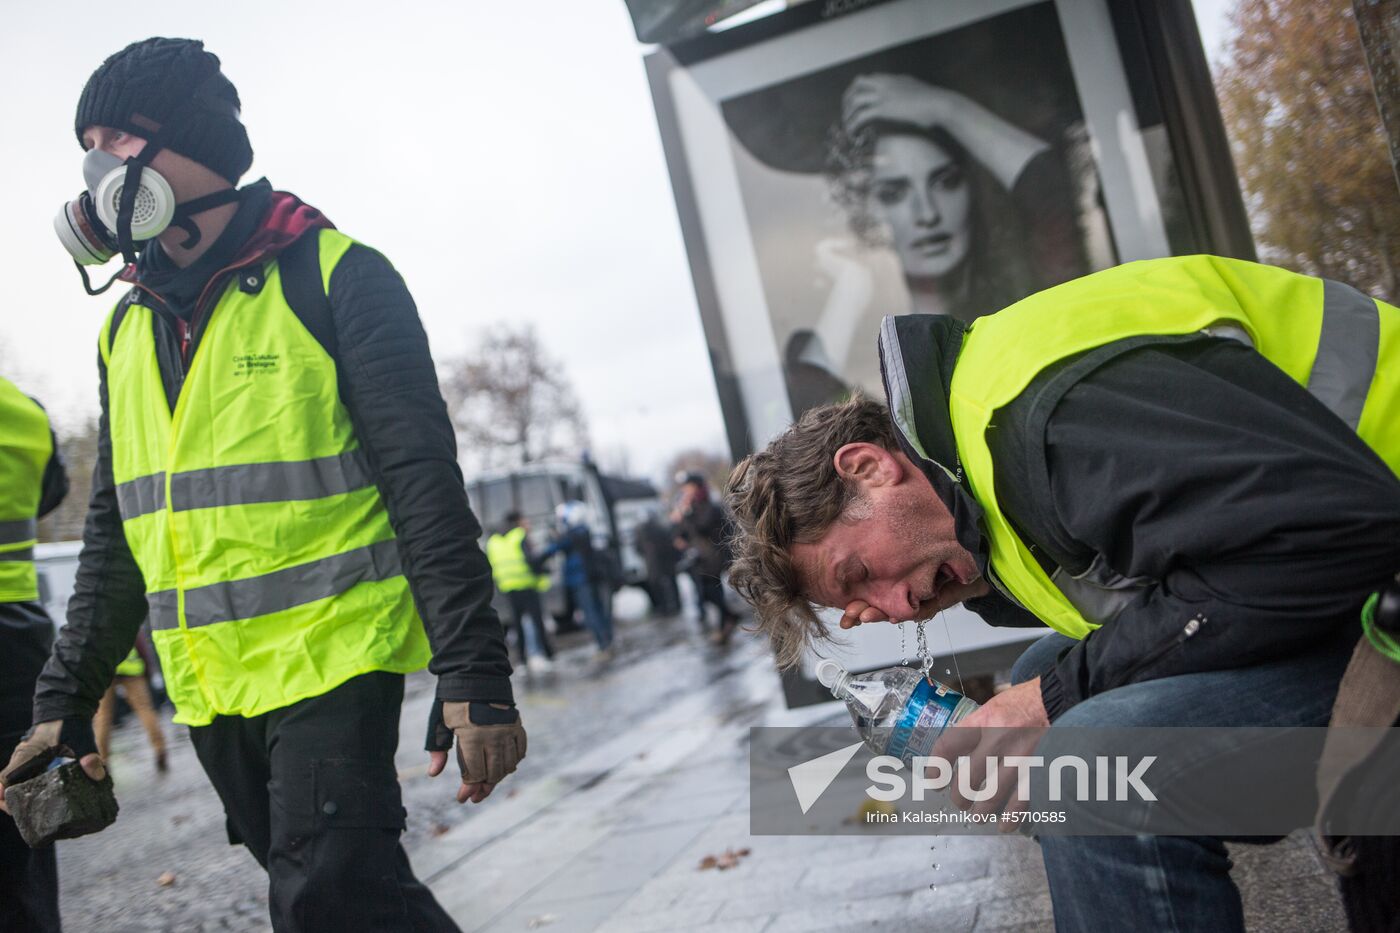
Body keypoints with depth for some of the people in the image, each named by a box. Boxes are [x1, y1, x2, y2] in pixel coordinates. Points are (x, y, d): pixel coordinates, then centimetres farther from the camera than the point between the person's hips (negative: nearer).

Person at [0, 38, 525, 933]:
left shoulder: (334, 278, -6)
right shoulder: (127, 330, 13)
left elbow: (426, 484, -12)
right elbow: (114, 534, 18)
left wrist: (476, 677, -17)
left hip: (332, 661, -6)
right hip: (210, 691, 6)